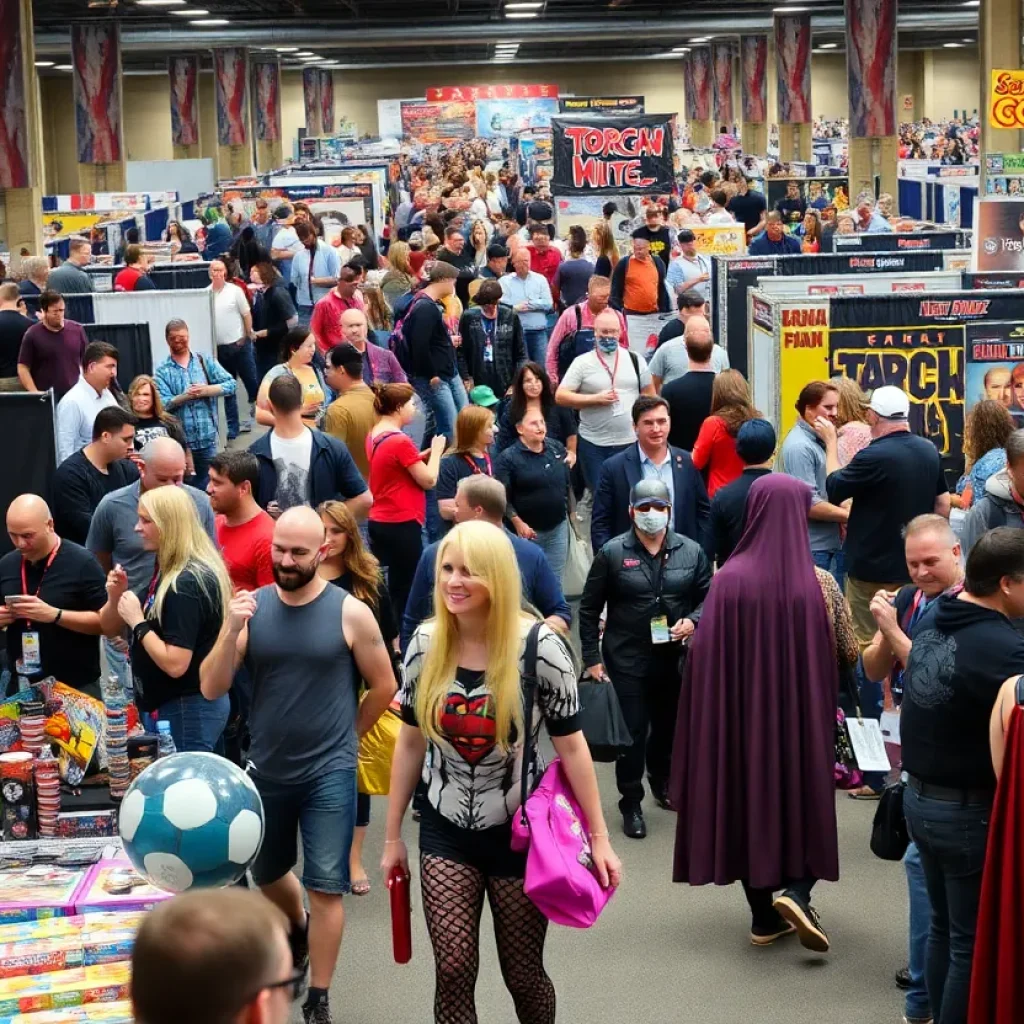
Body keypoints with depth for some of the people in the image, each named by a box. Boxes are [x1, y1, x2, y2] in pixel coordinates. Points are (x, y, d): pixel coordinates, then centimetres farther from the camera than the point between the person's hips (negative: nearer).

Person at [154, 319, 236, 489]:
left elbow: (230, 384, 0)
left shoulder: (205, 361, 7)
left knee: (206, 485, 10)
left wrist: (206, 390, -13)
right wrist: (186, 396, -20)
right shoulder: (162, 371, 1)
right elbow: (162, 404, -11)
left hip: (207, 438, 2)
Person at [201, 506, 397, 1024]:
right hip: (266, 770, 4)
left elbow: (384, 686, 1)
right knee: (267, 874, 22)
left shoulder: (350, 612, -10)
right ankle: (298, 931, 53)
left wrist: (343, 737, 7)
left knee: (325, 888, -1)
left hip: (330, 774, -3)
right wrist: (231, 631, -23)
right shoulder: (249, 607, -4)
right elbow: (211, 689, -8)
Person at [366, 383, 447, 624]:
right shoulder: (400, 441, -19)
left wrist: (426, 453, 13)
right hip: (402, 525, -9)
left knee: (390, 587, 15)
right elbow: (429, 480, -14)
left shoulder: (374, 436, 8)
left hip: (379, 522, 9)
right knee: (406, 590, -1)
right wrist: (436, 451, 1)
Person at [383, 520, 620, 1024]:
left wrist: (598, 836, -7)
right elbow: (410, 742, 5)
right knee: (453, 972, -3)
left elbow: (570, 744, -8)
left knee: (523, 973, 9)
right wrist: (392, 835, 8)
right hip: (446, 832, 2)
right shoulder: (425, 644, -6)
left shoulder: (538, 647, -16)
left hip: (520, 832, -2)